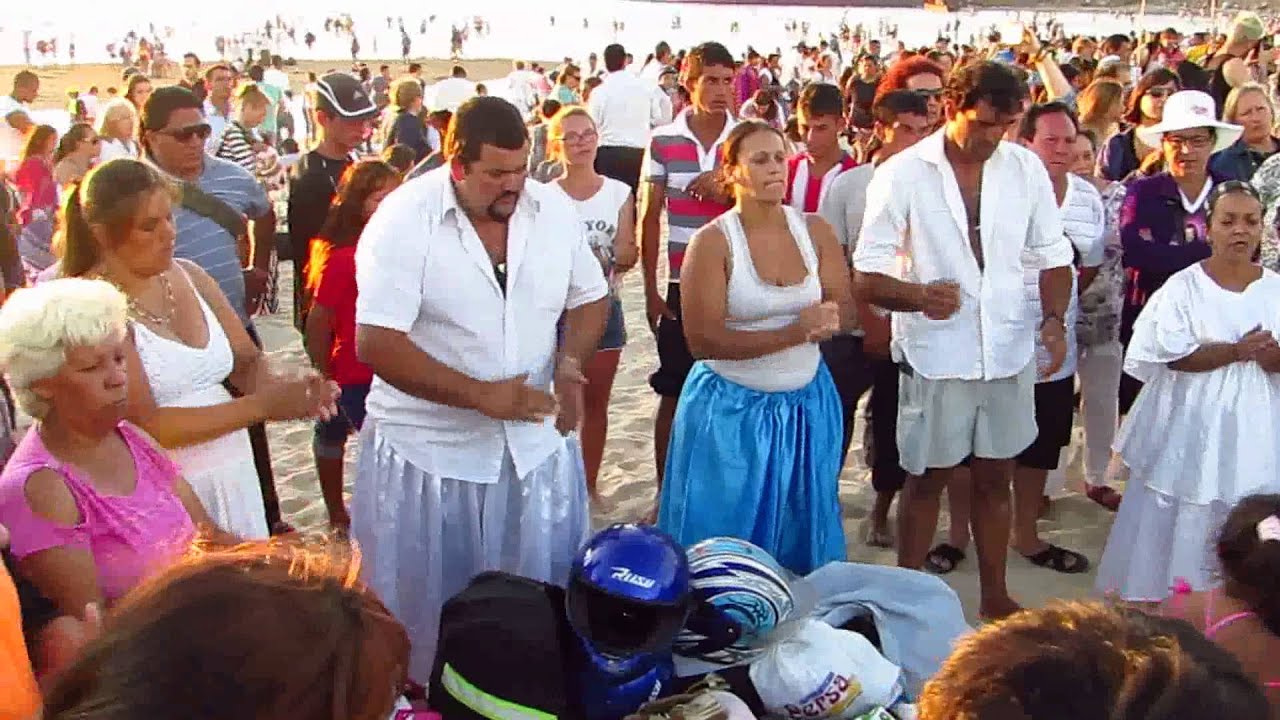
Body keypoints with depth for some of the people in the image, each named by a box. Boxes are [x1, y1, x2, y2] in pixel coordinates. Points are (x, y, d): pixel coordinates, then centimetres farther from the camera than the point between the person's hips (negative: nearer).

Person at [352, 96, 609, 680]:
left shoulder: (555, 209, -2)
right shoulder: (404, 219, -16)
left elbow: (589, 299, 9)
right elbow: (375, 342, -20)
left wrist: (570, 365, -12)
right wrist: (481, 394, -25)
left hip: (534, 440, 4)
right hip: (428, 446, -4)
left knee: (542, 586, 14)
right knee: (426, 596, 10)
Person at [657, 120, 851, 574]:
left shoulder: (814, 231, 0)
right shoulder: (712, 242, -13)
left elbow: (846, 307, 2)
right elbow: (703, 340, -18)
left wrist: (828, 319, -23)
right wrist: (793, 333, -25)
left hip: (807, 403, 4)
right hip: (732, 409, -4)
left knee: (802, 537, 17)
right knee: (727, 542, 8)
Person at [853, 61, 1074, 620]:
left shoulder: (1026, 168, 1)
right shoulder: (903, 175, -10)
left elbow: (1051, 254, 10)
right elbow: (866, 275, -9)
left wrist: (1054, 318, -8)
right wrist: (918, 296, -29)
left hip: (1008, 349, 3)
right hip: (935, 353, -3)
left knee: (995, 476, 15)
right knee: (928, 479, 9)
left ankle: (994, 594, 31)